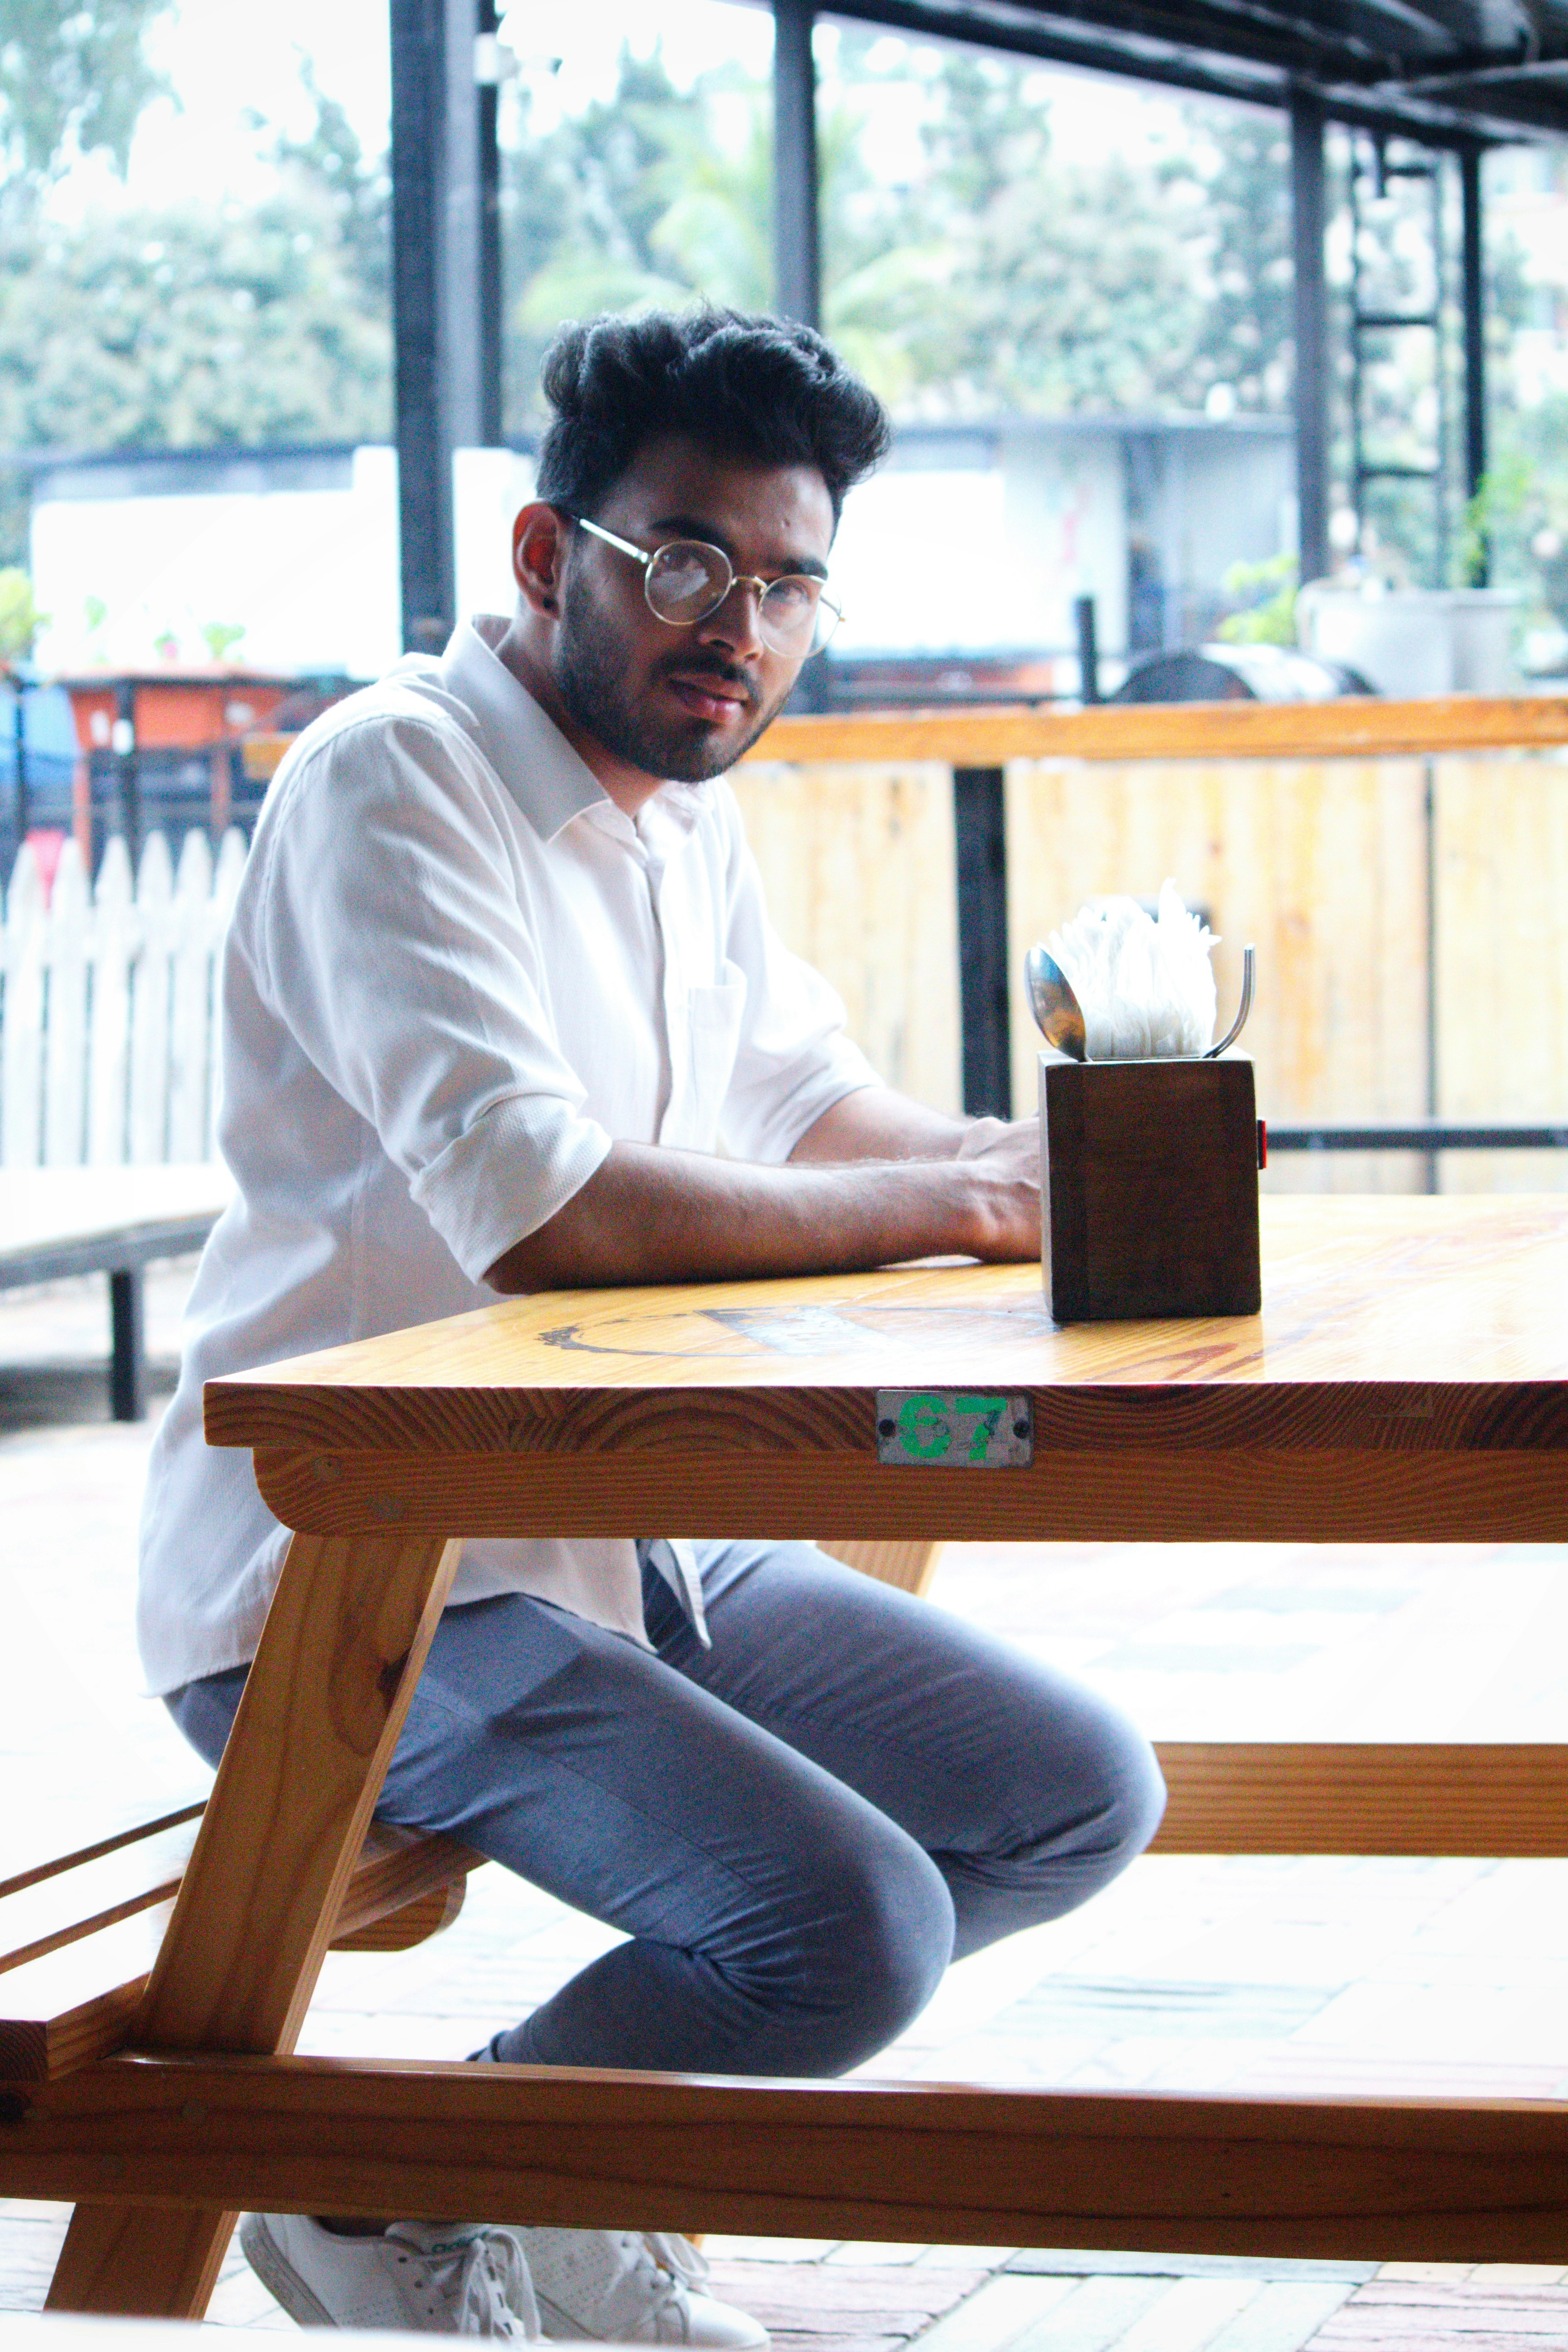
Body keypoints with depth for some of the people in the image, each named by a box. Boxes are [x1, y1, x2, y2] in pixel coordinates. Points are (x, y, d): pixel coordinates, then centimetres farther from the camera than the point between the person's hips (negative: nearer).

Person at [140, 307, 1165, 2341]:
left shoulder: (686, 809, 14)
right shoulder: (395, 777, -15)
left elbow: (811, 1114, 23)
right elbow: (536, 1207, -27)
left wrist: (1067, 1160, 1)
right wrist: (965, 1202, -20)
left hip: (635, 1542, 10)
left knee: (1084, 1801, 8)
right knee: (849, 1926, -25)